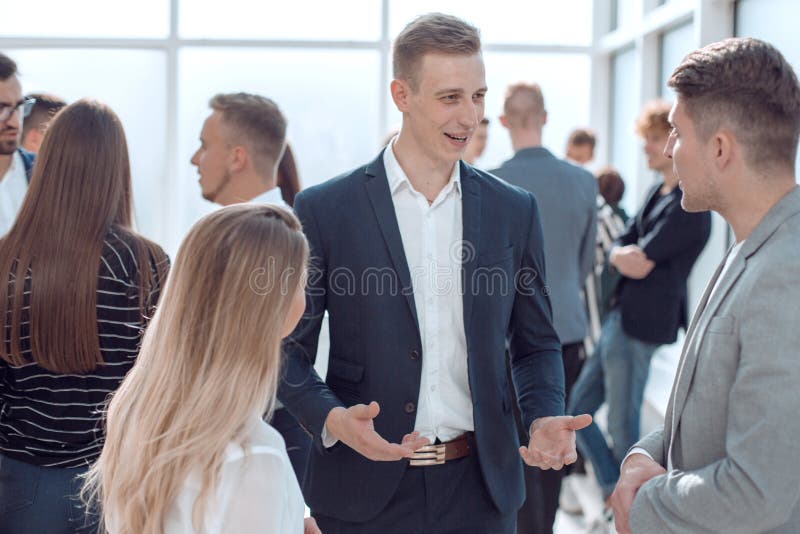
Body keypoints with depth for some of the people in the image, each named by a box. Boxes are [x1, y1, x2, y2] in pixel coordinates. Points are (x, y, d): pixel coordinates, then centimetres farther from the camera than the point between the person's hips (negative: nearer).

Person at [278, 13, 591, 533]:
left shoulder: (514, 211, 4)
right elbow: (290, 348, 0)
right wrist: (331, 418, -18)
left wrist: (545, 417, -7)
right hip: (365, 490, -2)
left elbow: (537, 343, 11)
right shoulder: (324, 210, -4)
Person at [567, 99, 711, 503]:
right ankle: (613, 490, 25)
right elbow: (618, 250, 11)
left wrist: (626, 254, 0)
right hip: (619, 318, 9)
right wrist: (626, 256, -10)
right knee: (576, 411, 13)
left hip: (641, 325, -9)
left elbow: (640, 263, -19)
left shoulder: (689, 206, -15)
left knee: (622, 425, 2)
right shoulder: (657, 193, 14)